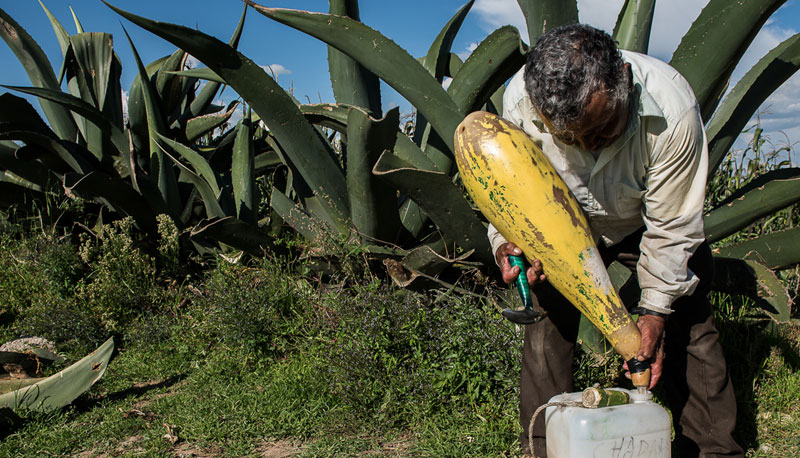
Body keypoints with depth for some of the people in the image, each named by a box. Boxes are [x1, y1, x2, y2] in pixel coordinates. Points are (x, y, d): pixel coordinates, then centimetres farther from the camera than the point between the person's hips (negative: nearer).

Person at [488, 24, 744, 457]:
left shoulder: (670, 107, -36)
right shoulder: (519, 101, -32)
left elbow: (672, 226, -26)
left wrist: (654, 308, -27)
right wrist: (506, 241, -35)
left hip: (645, 222, -1)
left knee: (688, 329, -5)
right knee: (546, 325, -8)